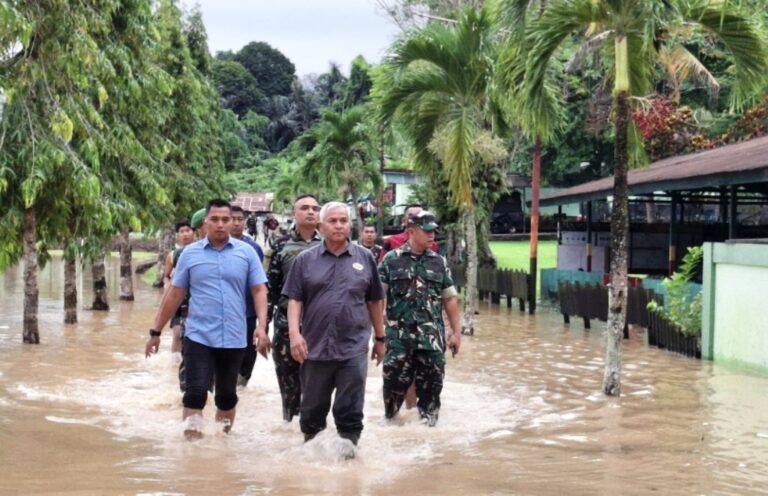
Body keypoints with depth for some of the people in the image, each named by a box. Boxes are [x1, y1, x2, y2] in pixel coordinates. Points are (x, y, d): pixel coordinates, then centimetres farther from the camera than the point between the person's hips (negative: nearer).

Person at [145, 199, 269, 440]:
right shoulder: (190, 253, 2)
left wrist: (262, 327, -13)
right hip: (199, 337, -1)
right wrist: (156, 331, 7)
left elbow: (259, 291, 1)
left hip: (234, 339, 1)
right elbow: (174, 295, 7)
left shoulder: (246, 252, 1)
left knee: (227, 396, 13)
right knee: (195, 394, -7)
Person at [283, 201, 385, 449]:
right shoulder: (305, 259, 4)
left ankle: (348, 449, 9)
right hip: (315, 346, 1)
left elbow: (375, 302, 12)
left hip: (354, 348, -1)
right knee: (313, 408, 13)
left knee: (350, 410, 0)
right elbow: (295, 300, 2)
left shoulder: (364, 257, 6)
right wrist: (294, 333, -11)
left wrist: (380, 338, 13)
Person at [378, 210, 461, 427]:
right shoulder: (391, 260, -1)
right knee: (395, 381, 5)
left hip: (432, 338, 2)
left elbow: (450, 298, 11)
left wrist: (456, 332, 7)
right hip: (399, 337, -2)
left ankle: (428, 422, 17)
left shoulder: (439, 262, 8)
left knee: (431, 383, 5)